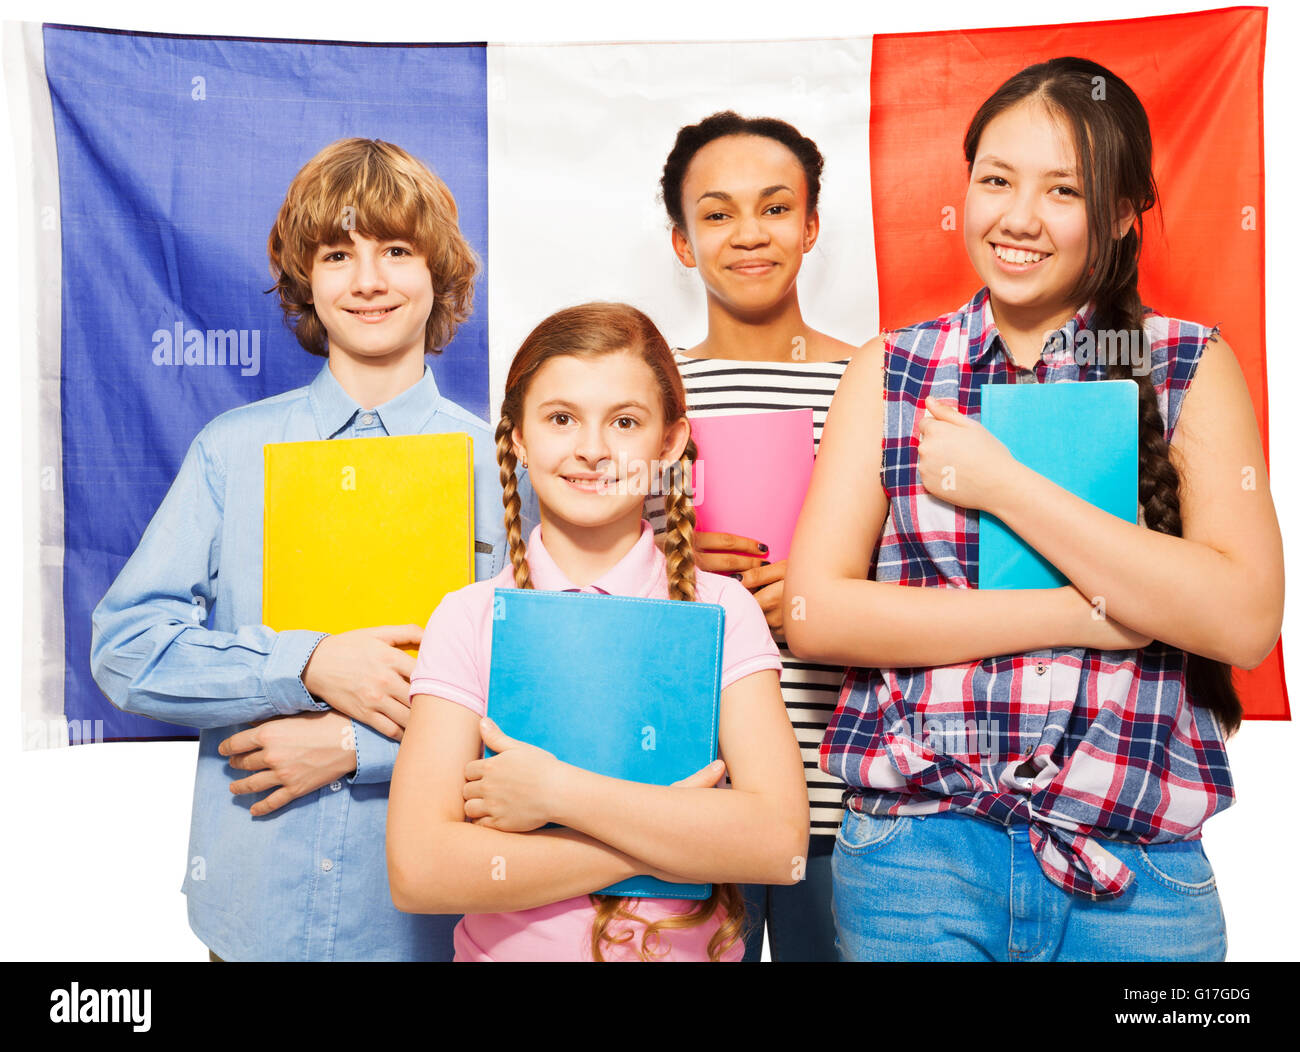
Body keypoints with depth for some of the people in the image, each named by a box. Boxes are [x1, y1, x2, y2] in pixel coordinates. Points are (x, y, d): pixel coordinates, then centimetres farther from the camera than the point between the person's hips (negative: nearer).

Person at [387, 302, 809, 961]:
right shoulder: (467, 618, -1)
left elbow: (780, 844, -11)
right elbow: (417, 871, -11)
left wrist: (553, 790, -15)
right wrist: (667, 831, -13)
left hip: (688, 950, 1)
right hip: (506, 950, 0)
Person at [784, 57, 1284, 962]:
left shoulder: (1191, 368, 1)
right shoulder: (892, 371, 1)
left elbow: (1245, 621, -11)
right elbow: (815, 613, -8)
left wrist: (1003, 483, -15)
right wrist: (1089, 616, -12)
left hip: (1138, 870, 1)